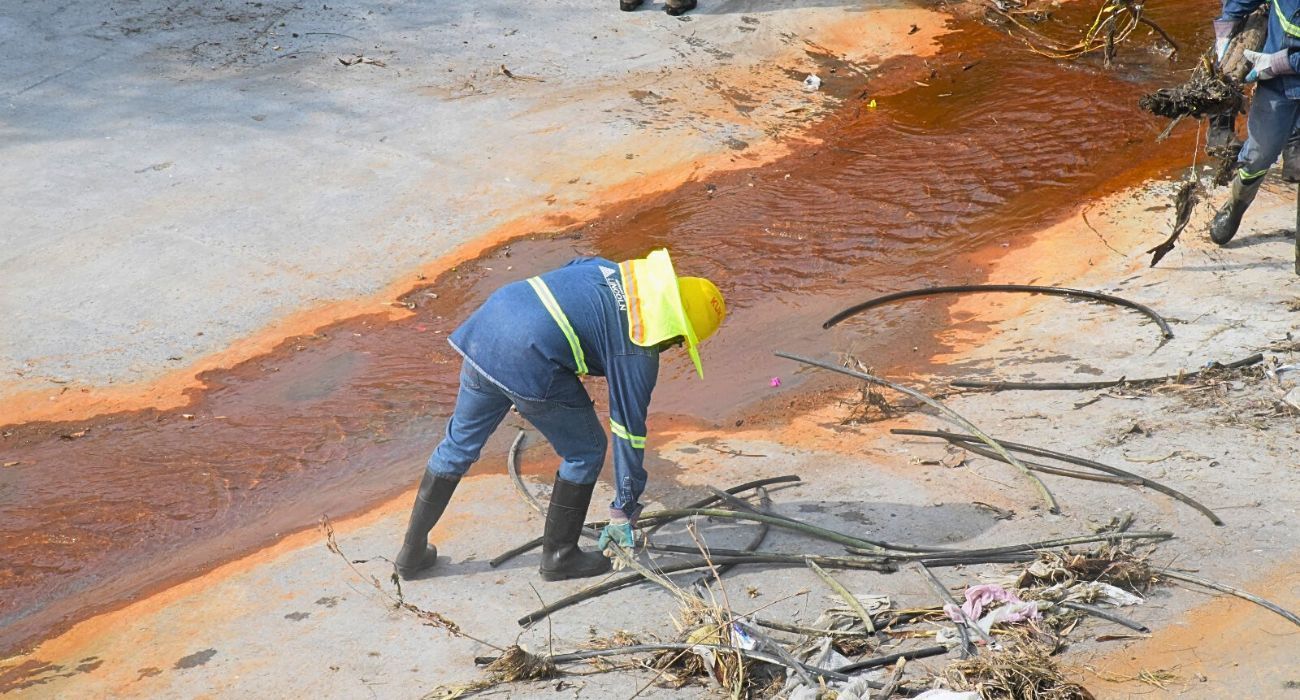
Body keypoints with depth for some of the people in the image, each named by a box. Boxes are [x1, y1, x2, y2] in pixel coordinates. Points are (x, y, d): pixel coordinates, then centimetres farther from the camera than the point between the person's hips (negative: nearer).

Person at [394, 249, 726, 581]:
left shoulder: (608, 268, 20)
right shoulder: (638, 354, 1)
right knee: (586, 451, 15)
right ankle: (559, 556, 26)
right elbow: (629, 431, 6)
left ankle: (413, 552, 34)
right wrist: (623, 513, 14)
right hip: (529, 362, -8)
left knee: (459, 443, 24)